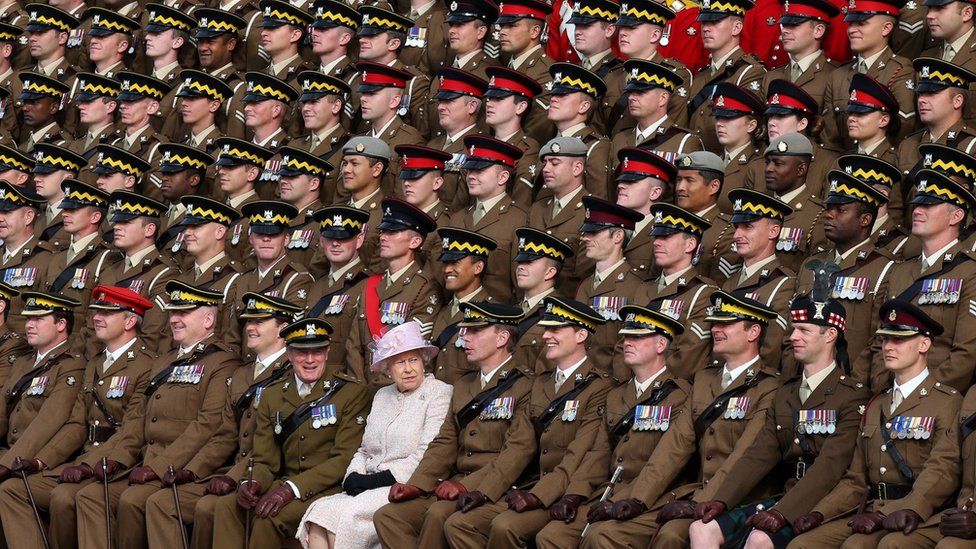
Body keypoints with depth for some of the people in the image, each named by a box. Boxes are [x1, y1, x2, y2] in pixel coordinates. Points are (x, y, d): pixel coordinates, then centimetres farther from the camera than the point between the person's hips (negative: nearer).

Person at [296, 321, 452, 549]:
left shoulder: (439, 393, -1)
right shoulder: (382, 396, 22)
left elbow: (427, 456, -11)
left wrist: (376, 480, -13)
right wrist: (354, 477, -1)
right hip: (371, 490, 6)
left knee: (349, 516, -29)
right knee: (319, 513, -20)